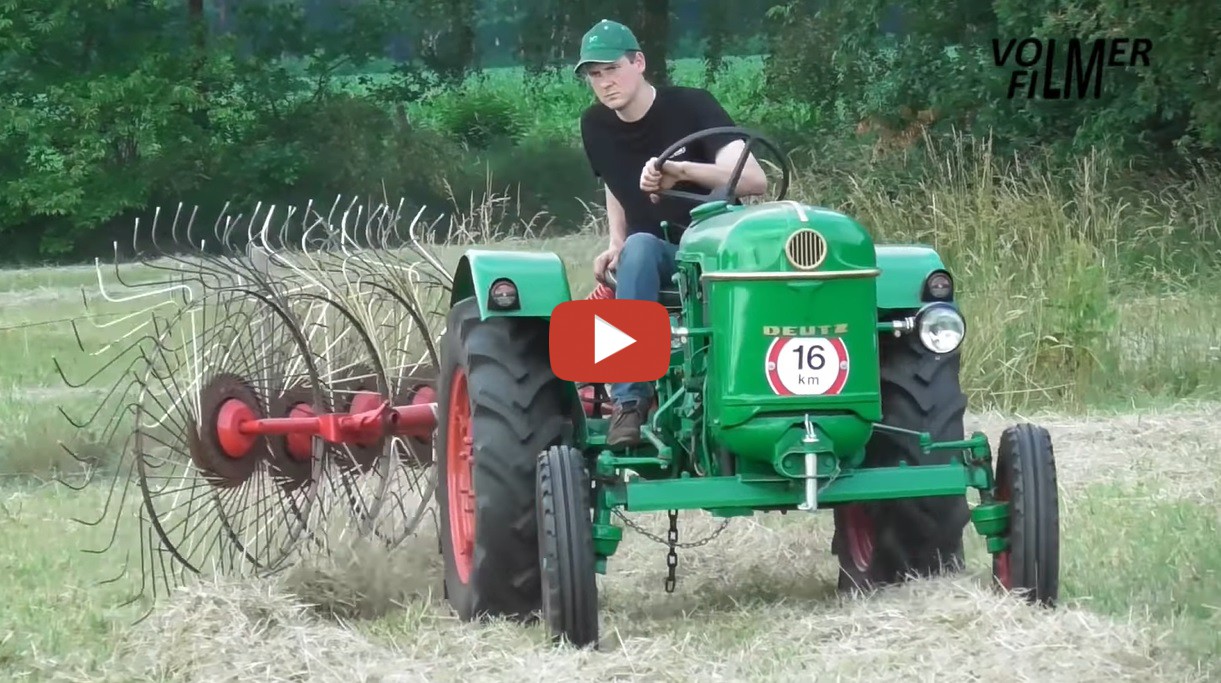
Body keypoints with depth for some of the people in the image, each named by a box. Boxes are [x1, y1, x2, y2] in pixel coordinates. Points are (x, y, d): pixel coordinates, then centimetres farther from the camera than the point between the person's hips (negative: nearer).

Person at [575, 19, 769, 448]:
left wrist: (681, 171, -39)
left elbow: (755, 179, -25)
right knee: (639, 247, -34)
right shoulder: (596, 126, 2)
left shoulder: (692, 107, -13)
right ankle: (629, 400, -41)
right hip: (655, 256, 3)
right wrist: (616, 245, 4)